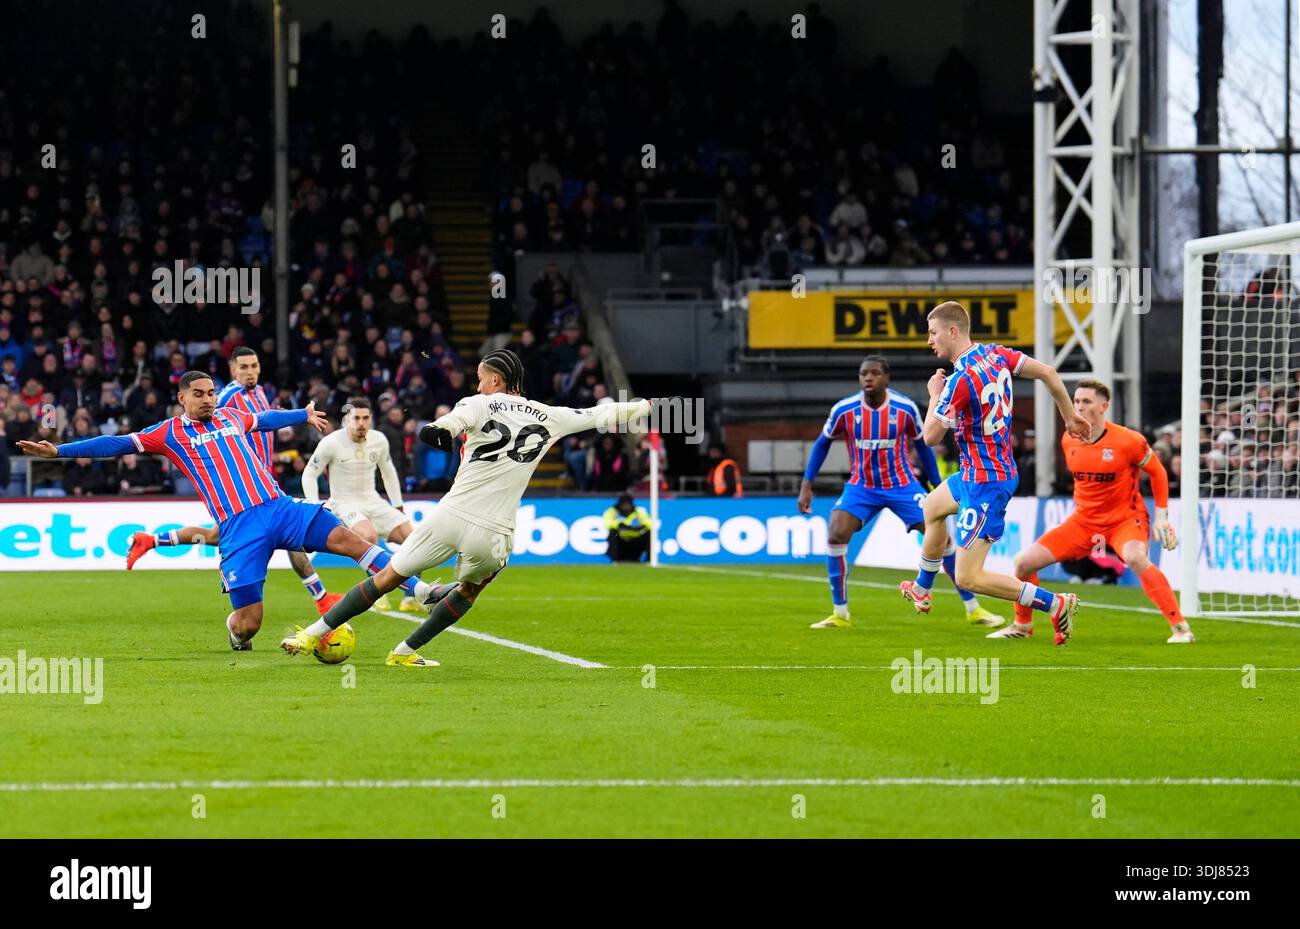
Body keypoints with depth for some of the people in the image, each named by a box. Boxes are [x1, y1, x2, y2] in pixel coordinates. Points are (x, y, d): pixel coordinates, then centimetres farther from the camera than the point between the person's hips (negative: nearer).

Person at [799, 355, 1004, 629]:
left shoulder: (905, 408, -13)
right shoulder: (844, 410, -13)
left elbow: (922, 444, 4)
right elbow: (822, 443, 4)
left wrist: (937, 487, 8)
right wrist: (806, 485, 0)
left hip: (902, 484, -1)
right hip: (861, 486, 1)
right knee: (835, 536, -20)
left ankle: (973, 609, 4)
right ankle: (839, 613, -5)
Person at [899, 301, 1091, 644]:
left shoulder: (960, 381, -27)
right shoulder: (996, 354, -2)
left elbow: (930, 437, -21)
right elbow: (1047, 372, 2)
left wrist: (935, 394, -6)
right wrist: (1069, 416, 12)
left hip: (985, 482, -10)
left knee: (969, 577, -9)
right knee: (932, 507, 36)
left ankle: (1055, 604, -11)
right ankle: (921, 590, 55)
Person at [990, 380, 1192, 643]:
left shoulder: (1127, 441, -16)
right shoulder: (1069, 441, -1)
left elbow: (1158, 473, -3)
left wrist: (1161, 517, -5)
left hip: (1125, 518, -6)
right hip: (1084, 520, 6)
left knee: (1135, 558, -39)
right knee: (1025, 562, -3)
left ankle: (1180, 627, -32)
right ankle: (1022, 625, 22)